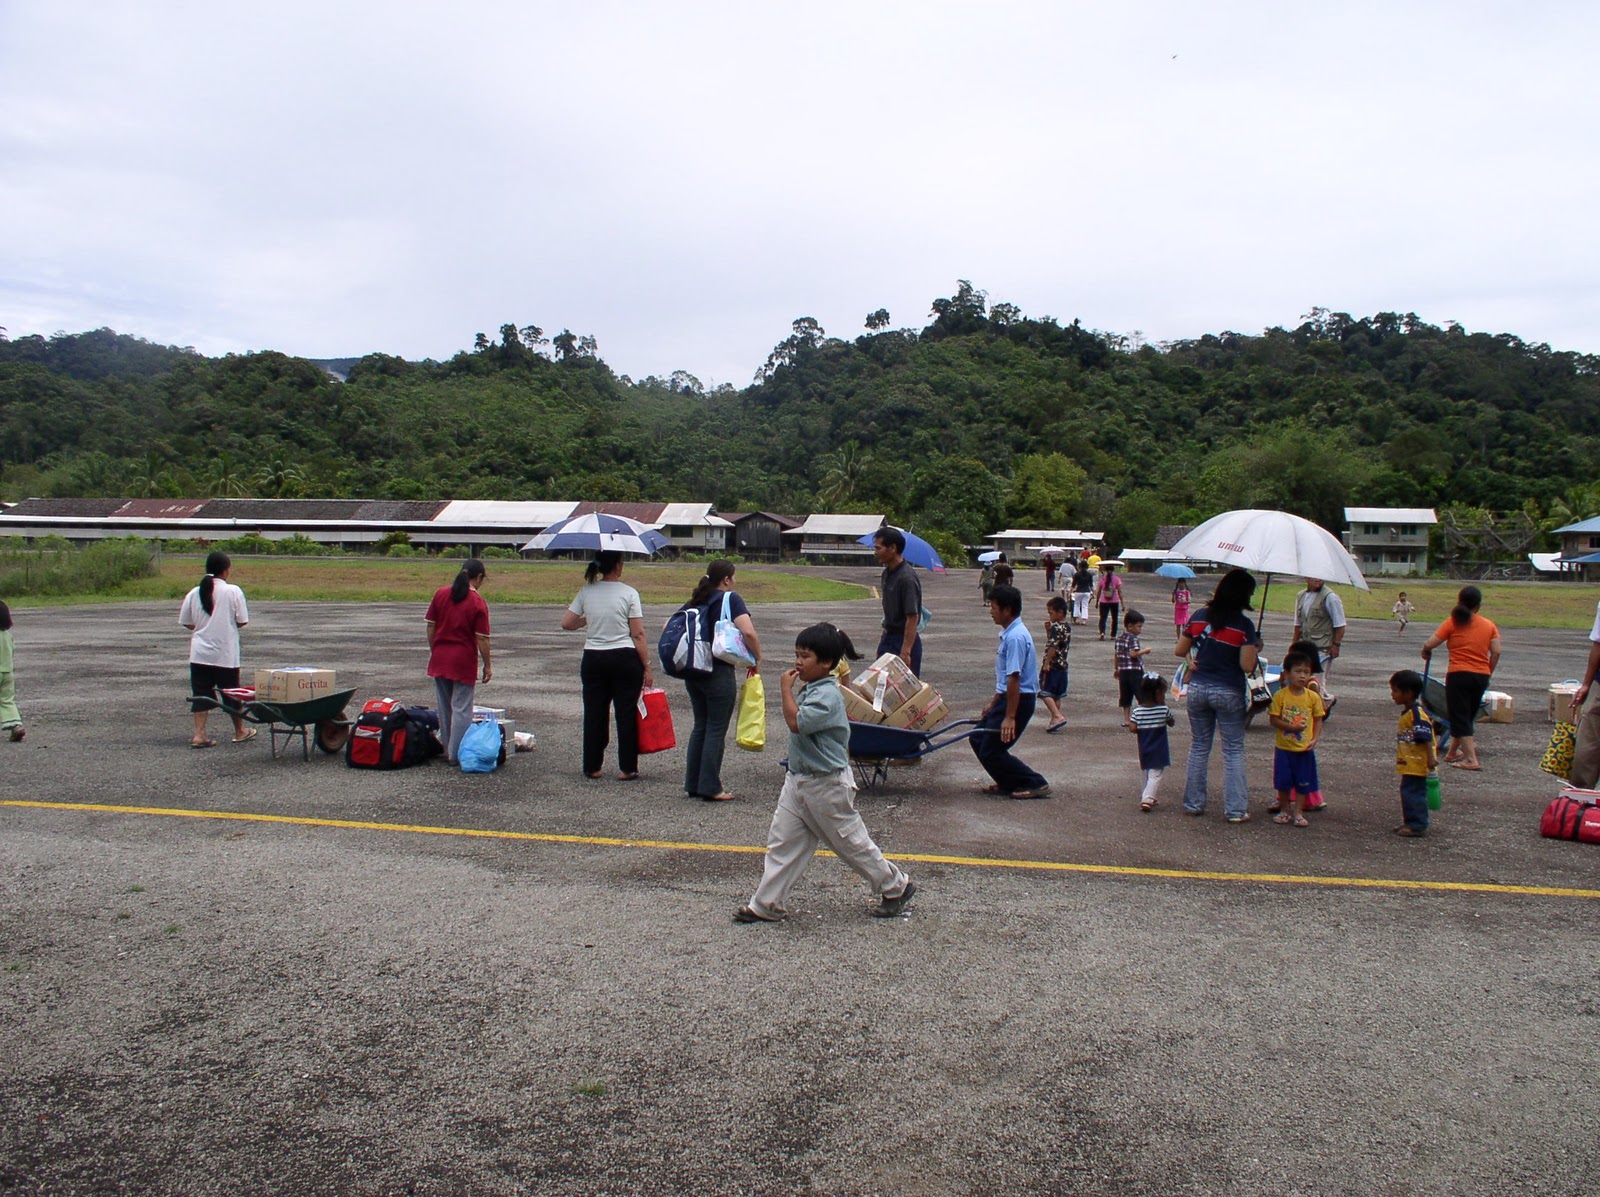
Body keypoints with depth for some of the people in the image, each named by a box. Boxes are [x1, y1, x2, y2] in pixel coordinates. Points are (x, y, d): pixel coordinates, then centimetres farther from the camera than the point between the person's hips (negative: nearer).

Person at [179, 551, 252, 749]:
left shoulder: (194, 593, 1)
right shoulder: (233, 591, -9)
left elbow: (186, 622, 6)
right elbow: (242, 621, -7)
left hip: (200, 653, 3)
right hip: (226, 654, -2)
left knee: (200, 693, 6)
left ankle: (199, 734, -1)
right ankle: (240, 731, 26)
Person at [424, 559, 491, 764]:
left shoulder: (440, 594, 3)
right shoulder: (478, 603, -12)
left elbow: (430, 626, 6)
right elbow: (482, 639, -12)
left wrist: (434, 652, 17)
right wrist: (487, 666, -3)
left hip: (439, 658, 5)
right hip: (464, 661, -5)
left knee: (444, 706, 16)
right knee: (461, 708, 2)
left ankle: (446, 749, 26)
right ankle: (457, 754, 5)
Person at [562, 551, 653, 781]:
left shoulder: (586, 592, 1)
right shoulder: (629, 593, -8)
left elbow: (566, 624, 3)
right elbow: (638, 635, -10)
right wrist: (647, 666, -4)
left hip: (593, 659, 3)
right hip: (624, 658, -3)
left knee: (594, 713, 11)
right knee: (626, 713, 6)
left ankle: (592, 768, 18)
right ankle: (627, 769, 10)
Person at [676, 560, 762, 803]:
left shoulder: (694, 602, 12)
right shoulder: (730, 599, -8)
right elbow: (749, 632, -20)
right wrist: (757, 658, -7)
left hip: (691, 671, 7)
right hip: (718, 672, -7)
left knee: (700, 726, 16)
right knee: (716, 730, 1)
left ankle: (692, 784, 20)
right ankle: (710, 788, 4)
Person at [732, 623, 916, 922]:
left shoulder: (826, 695, -22)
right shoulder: (808, 689, 8)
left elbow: (796, 722, -32)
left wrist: (787, 689, -24)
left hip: (827, 785, -9)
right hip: (798, 779, 9)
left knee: (850, 841, 6)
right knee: (782, 842, 8)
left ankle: (896, 887, 25)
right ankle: (766, 904, 16)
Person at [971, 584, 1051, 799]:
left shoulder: (1015, 637, -21)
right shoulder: (1009, 634, 12)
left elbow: (1014, 678, -24)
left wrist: (1010, 717, -25)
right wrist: (992, 705, 24)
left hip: (1019, 699, -10)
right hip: (1007, 696, 10)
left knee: (991, 750, -5)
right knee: (978, 739, 14)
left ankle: (1036, 785, 2)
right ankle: (1008, 783, 22)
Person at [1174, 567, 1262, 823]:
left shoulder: (1199, 616, -1)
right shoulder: (1244, 625, -12)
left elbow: (1179, 651, 5)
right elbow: (1247, 666, -17)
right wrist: (1256, 647, 1)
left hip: (1198, 688, 4)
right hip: (1228, 693, -4)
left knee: (1198, 747, 15)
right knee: (1233, 750, 7)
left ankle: (1193, 803, 19)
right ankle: (1235, 809, 9)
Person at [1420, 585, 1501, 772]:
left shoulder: (1453, 623, -4)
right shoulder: (1489, 625, 7)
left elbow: (1429, 644, -10)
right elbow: (1496, 652, -2)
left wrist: (1426, 653, 12)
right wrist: (1488, 673, 10)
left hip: (1459, 674, -5)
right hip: (1481, 677, 5)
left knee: (1460, 718, -1)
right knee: (1468, 716, 19)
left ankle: (1471, 760, -11)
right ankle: (1452, 753, 31)